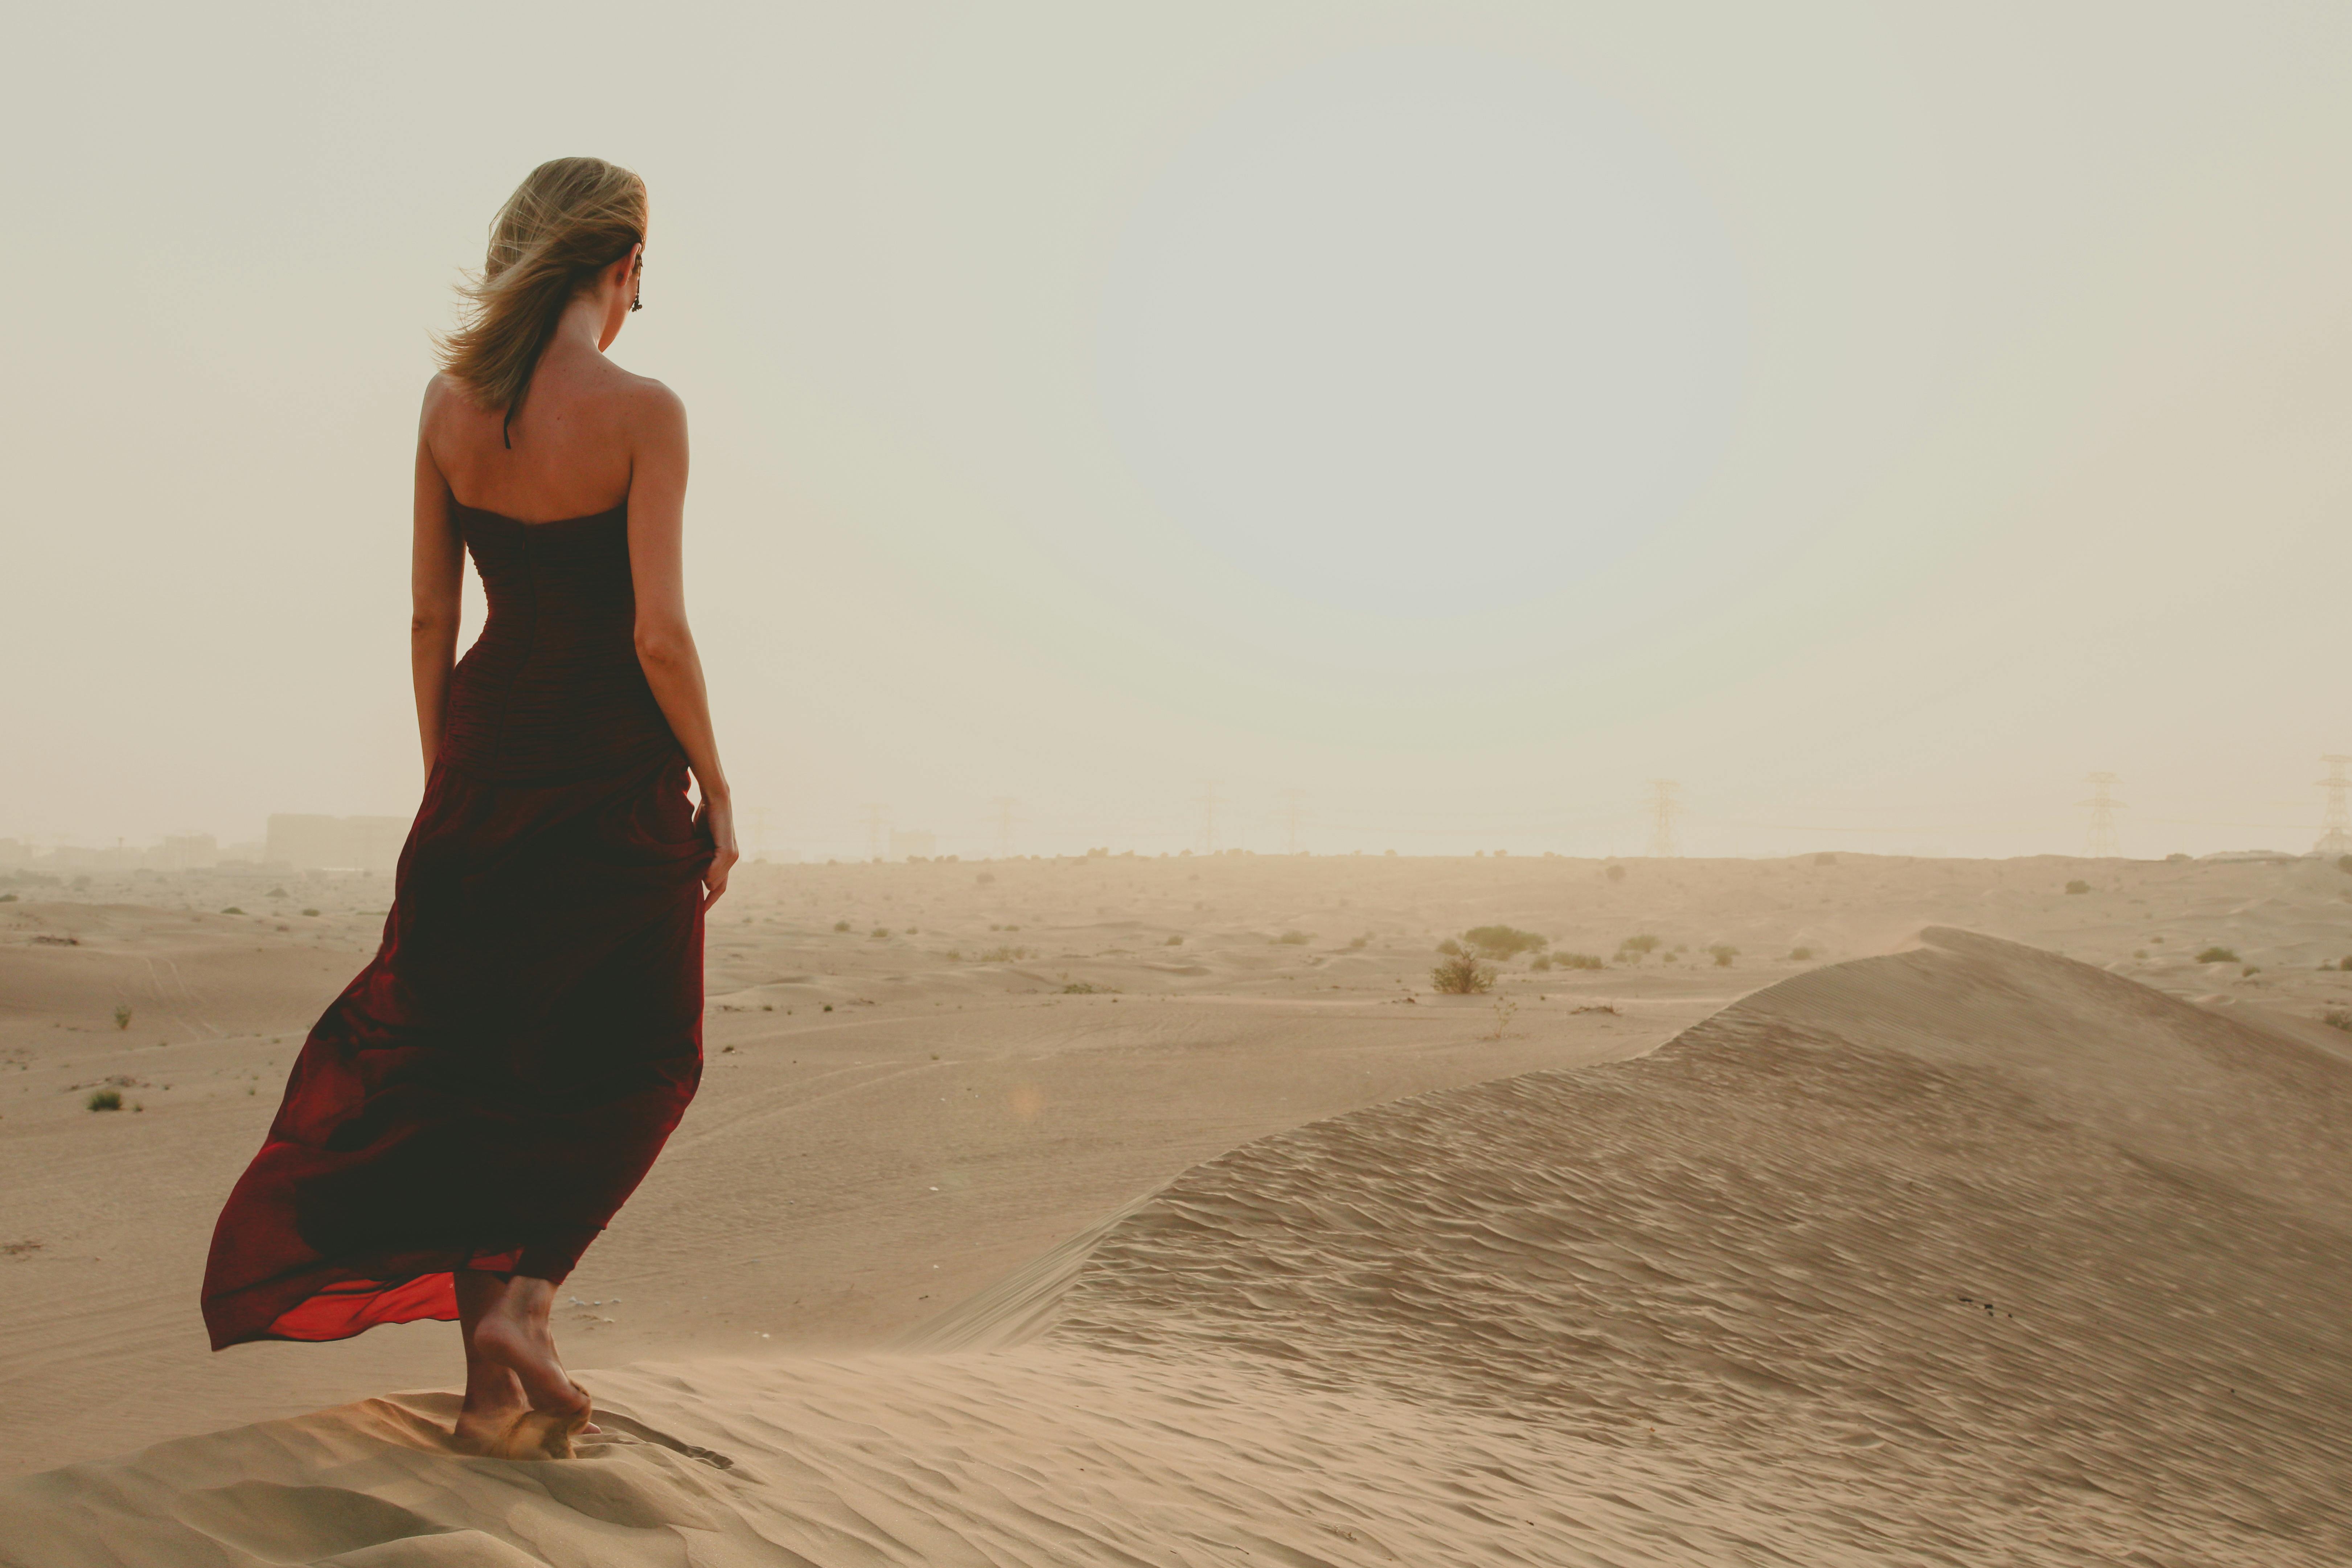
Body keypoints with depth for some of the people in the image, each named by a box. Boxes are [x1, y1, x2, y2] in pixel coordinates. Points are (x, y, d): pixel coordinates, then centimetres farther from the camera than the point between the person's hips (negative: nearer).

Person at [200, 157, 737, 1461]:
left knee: (466, 1057, 14)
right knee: (626, 1061, 14)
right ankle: (520, 1296, -2)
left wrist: (444, 778, 15)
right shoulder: (641, 411, -13)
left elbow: (428, 613, 6)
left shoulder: (451, 401, 2)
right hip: (615, 767, -4)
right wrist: (716, 791, -5)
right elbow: (659, 635, -17)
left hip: (488, 758, 5)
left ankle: (493, 1376, 14)